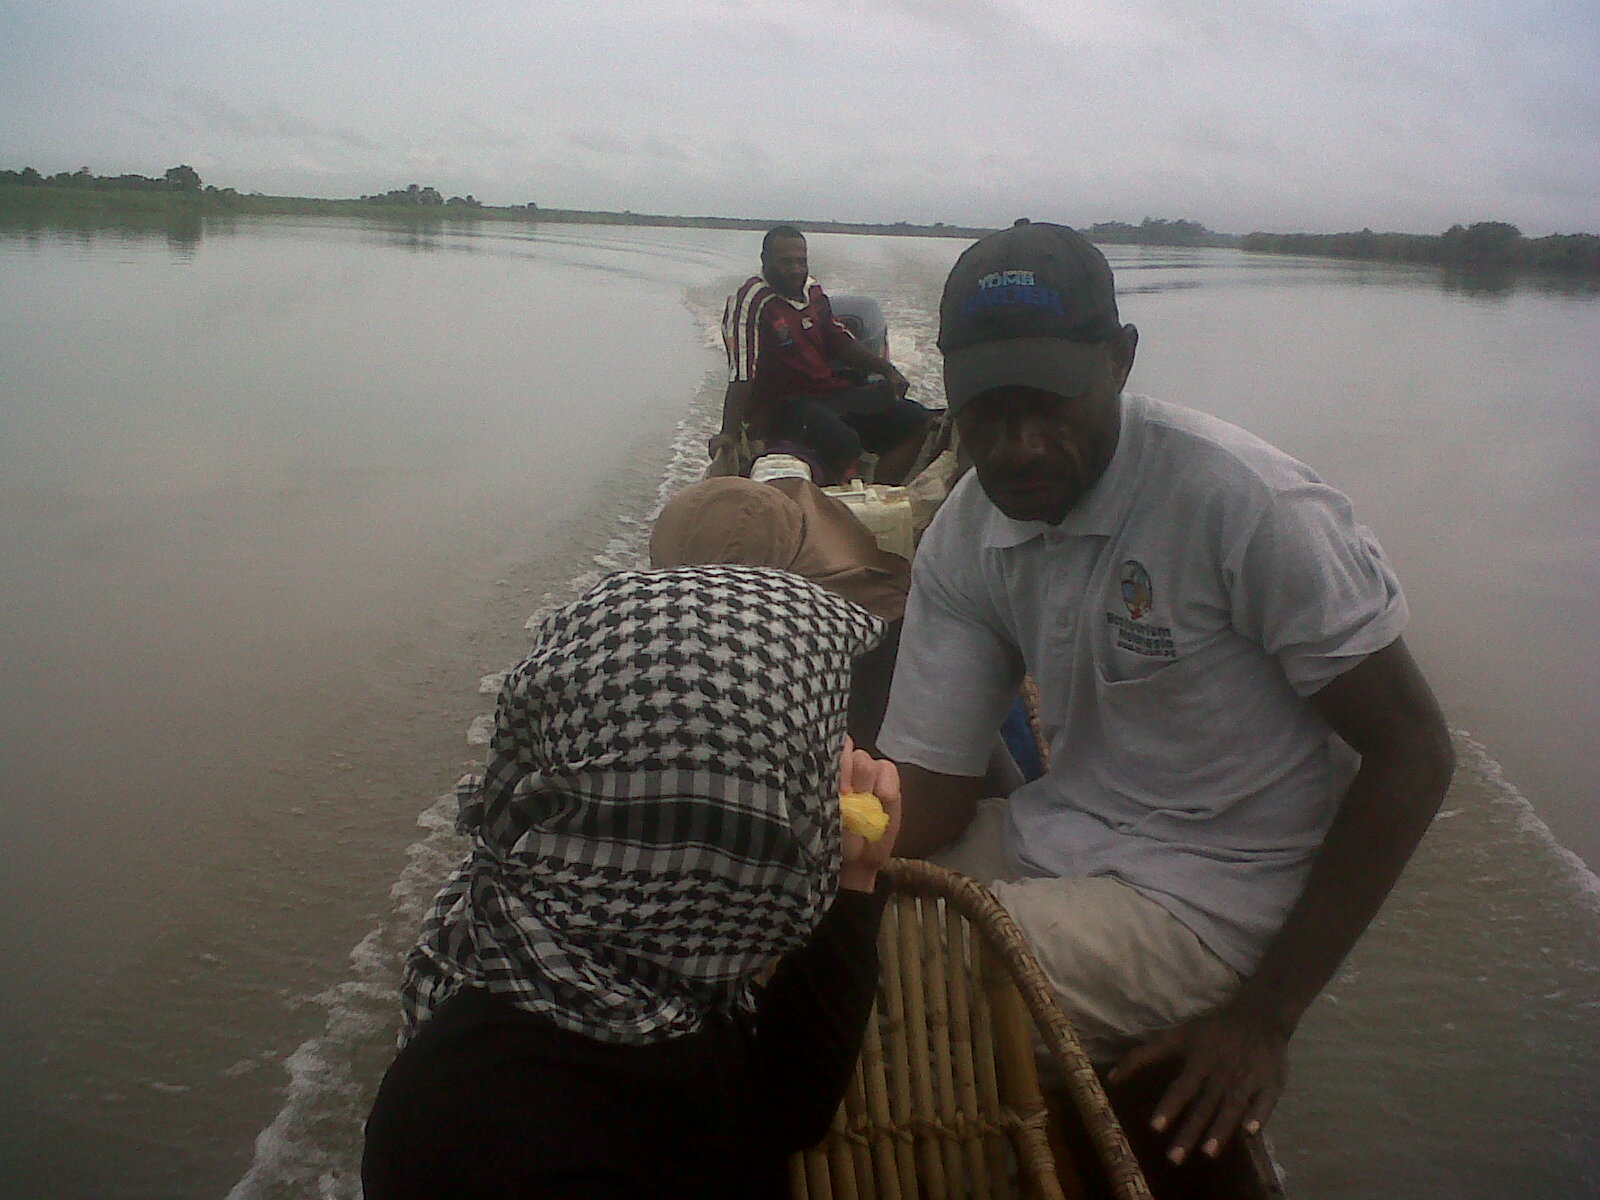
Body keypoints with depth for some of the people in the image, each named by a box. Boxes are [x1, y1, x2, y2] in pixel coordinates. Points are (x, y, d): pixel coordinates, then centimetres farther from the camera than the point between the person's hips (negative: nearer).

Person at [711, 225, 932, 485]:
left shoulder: (813, 291, 12)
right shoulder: (751, 302, -12)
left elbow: (841, 343, 22)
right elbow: (741, 375, -22)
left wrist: (886, 369, 7)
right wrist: (729, 434, -31)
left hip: (832, 391, 8)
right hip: (783, 403, -8)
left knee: (917, 423, -3)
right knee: (842, 442, -37)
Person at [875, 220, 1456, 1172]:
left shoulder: (1244, 504, -21)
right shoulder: (964, 541, -2)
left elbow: (1412, 752, -15)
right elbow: (930, 796, 0)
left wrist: (1267, 1017, -18)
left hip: (1202, 903, -6)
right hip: (1062, 837, 6)